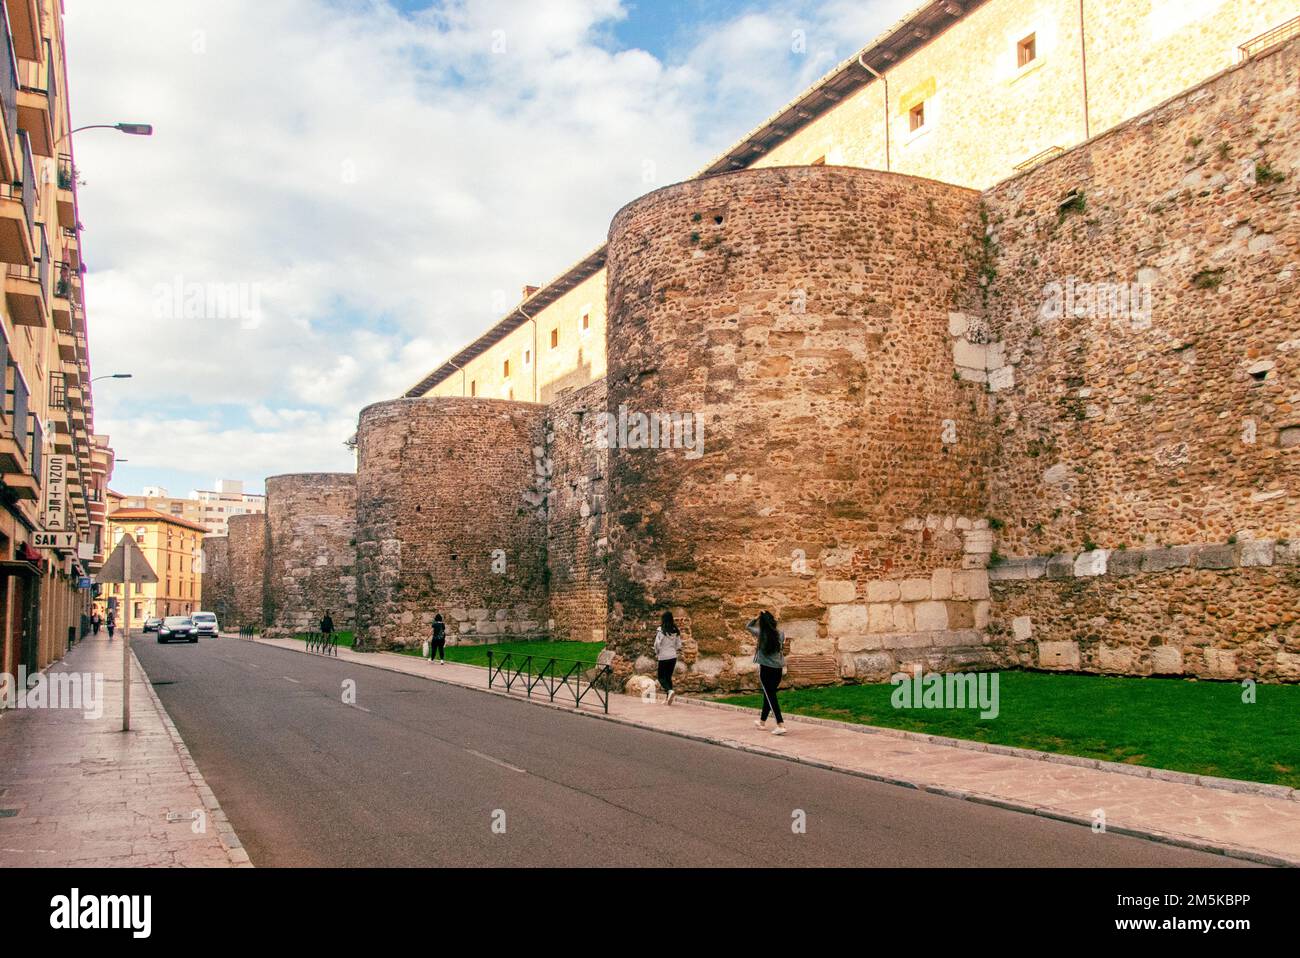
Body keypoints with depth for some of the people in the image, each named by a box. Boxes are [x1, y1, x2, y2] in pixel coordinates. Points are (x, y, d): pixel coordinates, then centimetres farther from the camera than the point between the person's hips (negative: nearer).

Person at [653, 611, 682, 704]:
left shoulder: (661, 630, -14)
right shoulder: (676, 630, 2)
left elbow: (657, 643, -13)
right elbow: (679, 645, 6)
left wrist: (656, 653, 4)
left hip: (663, 657, -5)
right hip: (673, 656, 5)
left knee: (661, 677, 4)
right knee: (668, 677, 15)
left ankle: (670, 691, -22)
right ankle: (668, 698, 12)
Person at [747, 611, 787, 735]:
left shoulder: (761, 633, -9)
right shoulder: (780, 634, -1)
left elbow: (748, 626, 8)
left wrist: (758, 617, 5)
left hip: (765, 668, -5)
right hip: (778, 668, 5)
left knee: (770, 696, -3)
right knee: (768, 695, 19)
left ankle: (781, 725, -15)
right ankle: (762, 722, 33)